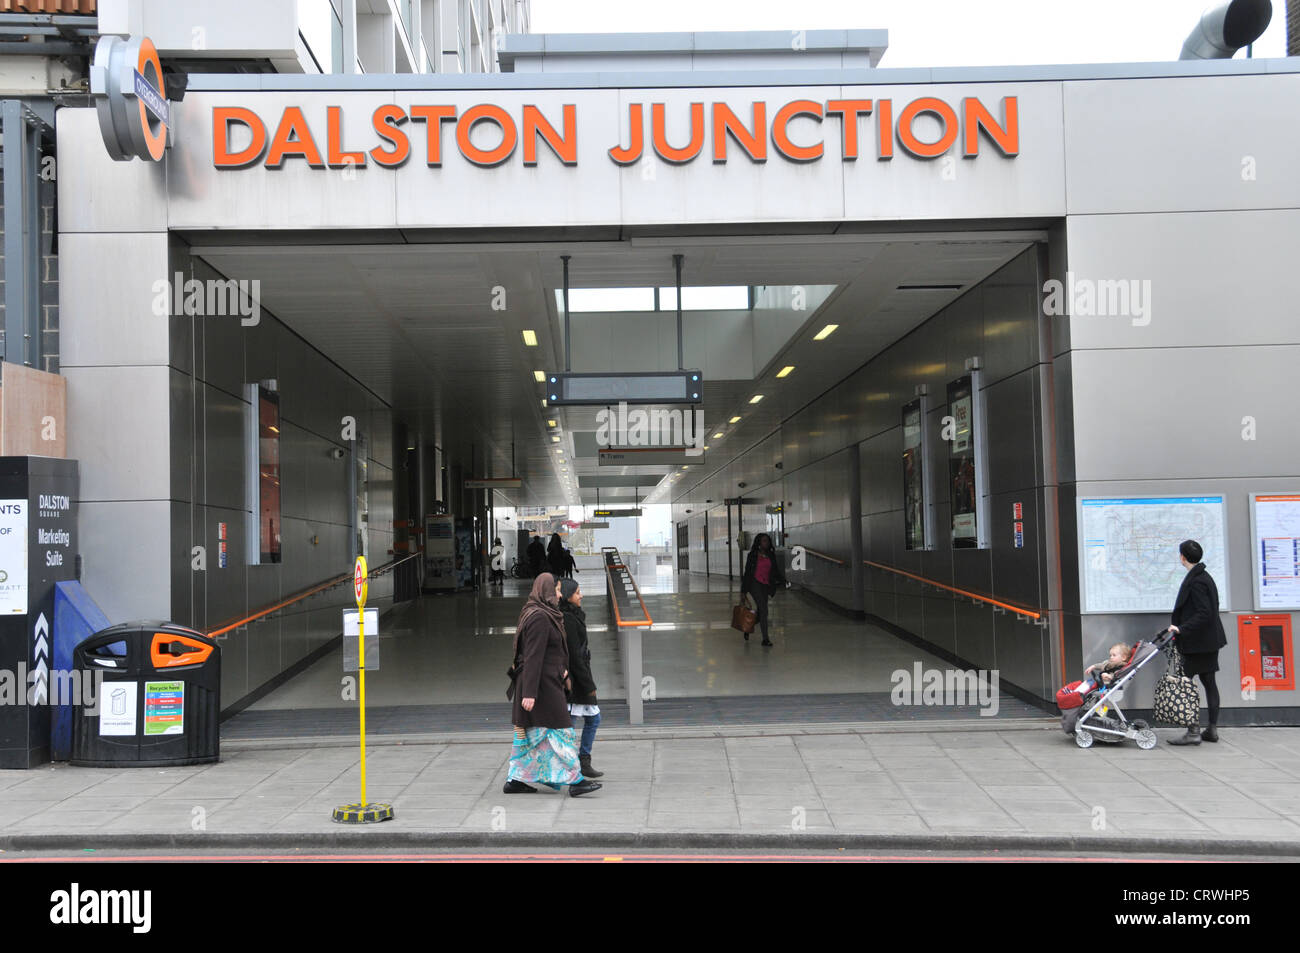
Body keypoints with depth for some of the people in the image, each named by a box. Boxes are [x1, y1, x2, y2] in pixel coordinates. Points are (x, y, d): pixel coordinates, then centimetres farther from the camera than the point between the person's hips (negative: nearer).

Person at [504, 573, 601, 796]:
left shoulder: (542, 615, 14)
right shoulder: (539, 618, -17)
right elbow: (533, 657, -22)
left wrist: (560, 671, 22)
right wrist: (529, 692, -24)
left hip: (546, 681, 10)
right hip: (543, 684, -10)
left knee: (532, 732, 13)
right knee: (560, 730, -7)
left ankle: (514, 780, 18)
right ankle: (575, 781, -4)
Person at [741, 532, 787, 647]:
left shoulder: (771, 555, 13)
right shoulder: (753, 555, 0)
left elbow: (776, 571, 15)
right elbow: (747, 572, 1)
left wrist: (784, 581, -3)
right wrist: (744, 590, 0)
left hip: (766, 586, 5)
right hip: (755, 583, -5)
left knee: (760, 612, 9)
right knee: (764, 610, -15)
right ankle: (765, 639, -15)